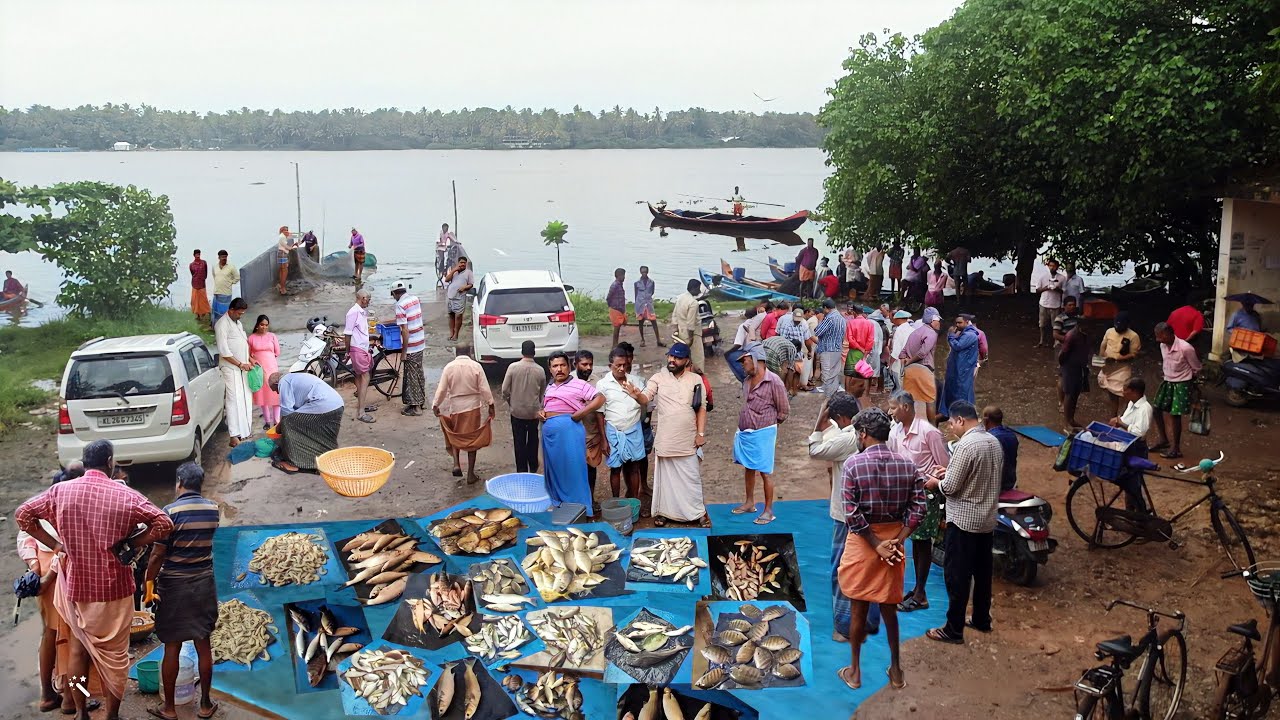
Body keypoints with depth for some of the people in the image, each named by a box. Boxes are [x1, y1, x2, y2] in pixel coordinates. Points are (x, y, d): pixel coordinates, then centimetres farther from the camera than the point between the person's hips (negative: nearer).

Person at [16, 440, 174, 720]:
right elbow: (164, 523, -15)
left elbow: (22, 514, 2)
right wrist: (128, 544, -5)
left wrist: (56, 545, 3)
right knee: (114, 655, 12)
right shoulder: (125, 495, -12)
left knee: (78, 648, 20)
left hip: (74, 586, 3)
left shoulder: (60, 491, -4)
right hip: (113, 589, -2)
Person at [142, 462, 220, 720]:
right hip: (204, 583, 4)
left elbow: (157, 555, -15)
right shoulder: (213, 509, -1)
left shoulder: (171, 511, -14)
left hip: (174, 585, -3)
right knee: (203, 645, 11)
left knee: (172, 647, 6)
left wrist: (149, 585, -5)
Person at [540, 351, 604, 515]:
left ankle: (580, 509, 1)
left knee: (573, 469, -5)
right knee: (553, 469, 12)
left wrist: (579, 414, -17)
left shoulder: (579, 385, -3)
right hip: (549, 433, 7)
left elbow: (600, 399, -11)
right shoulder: (549, 388, 18)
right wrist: (540, 413, 5)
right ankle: (557, 505, 22)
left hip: (569, 431, -7)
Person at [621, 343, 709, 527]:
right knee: (665, 476, 9)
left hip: (688, 439, 0)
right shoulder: (658, 378, -2)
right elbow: (645, 398, -14)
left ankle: (698, 512, 19)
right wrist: (637, 395, -38)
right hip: (665, 439, 0)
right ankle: (663, 511, 20)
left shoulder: (695, 380, 2)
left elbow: (701, 408, 4)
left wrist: (701, 433, -4)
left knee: (692, 476, 8)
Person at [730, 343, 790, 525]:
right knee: (748, 468, 18)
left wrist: (767, 423, 4)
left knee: (765, 472, 0)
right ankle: (749, 503, 32)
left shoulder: (773, 381, -14)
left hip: (762, 433, -7)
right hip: (745, 433, 7)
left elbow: (784, 411, -6)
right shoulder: (747, 381, 7)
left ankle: (768, 511, 9)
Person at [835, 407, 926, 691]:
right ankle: (896, 670, 27)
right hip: (894, 538, 3)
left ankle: (854, 671, 23)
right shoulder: (907, 465, -3)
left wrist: (877, 545, -13)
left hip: (863, 540, -3)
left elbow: (852, 514, -18)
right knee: (889, 608, 17)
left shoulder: (853, 464, -14)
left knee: (858, 609, 10)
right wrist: (897, 541, -9)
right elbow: (918, 510, -7)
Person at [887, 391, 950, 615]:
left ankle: (920, 595, 10)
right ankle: (918, 588, 25)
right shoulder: (894, 432, 2)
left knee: (923, 542, 2)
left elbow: (945, 468, -13)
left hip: (926, 493, -6)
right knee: (914, 540, 14)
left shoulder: (929, 432, -18)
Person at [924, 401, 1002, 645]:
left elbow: (950, 487, -20)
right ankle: (981, 620, 31)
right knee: (982, 571, 19)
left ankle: (953, 630, 5)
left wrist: (936, 482, 0)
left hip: (963, 520, -8)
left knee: (957, 575, 0)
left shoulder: (965, 446, -22)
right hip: (988, 518, 8)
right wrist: (951, 472, 12)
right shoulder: (994, 442, 6)